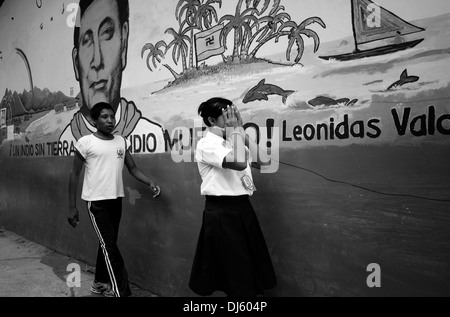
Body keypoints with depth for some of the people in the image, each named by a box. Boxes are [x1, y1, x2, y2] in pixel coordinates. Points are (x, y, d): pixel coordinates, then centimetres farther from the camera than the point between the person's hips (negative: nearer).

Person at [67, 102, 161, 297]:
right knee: (109, 246, -6)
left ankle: (100, 282, 34)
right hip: (96, 201, -5)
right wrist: (72, 206, -4)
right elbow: (75, 174, -2)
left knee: (108, 243, 16)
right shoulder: (85, 142, -7)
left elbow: (132, 168, 10)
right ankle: (122, 291, -2)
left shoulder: (121, 142, 7)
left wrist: (150, 183, -7)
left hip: (116, 199, 5)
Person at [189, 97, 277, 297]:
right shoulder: (206, 144, -12)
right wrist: (235, 130, -14)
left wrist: (241, 131, 3)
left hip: (242, 208, 8)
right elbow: (239, 163, -27)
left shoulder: (231, 142, 11)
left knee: (251, 268, 17)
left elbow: (264, 161, 5)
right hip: (221, 213, -8)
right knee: (233, 273, 6)